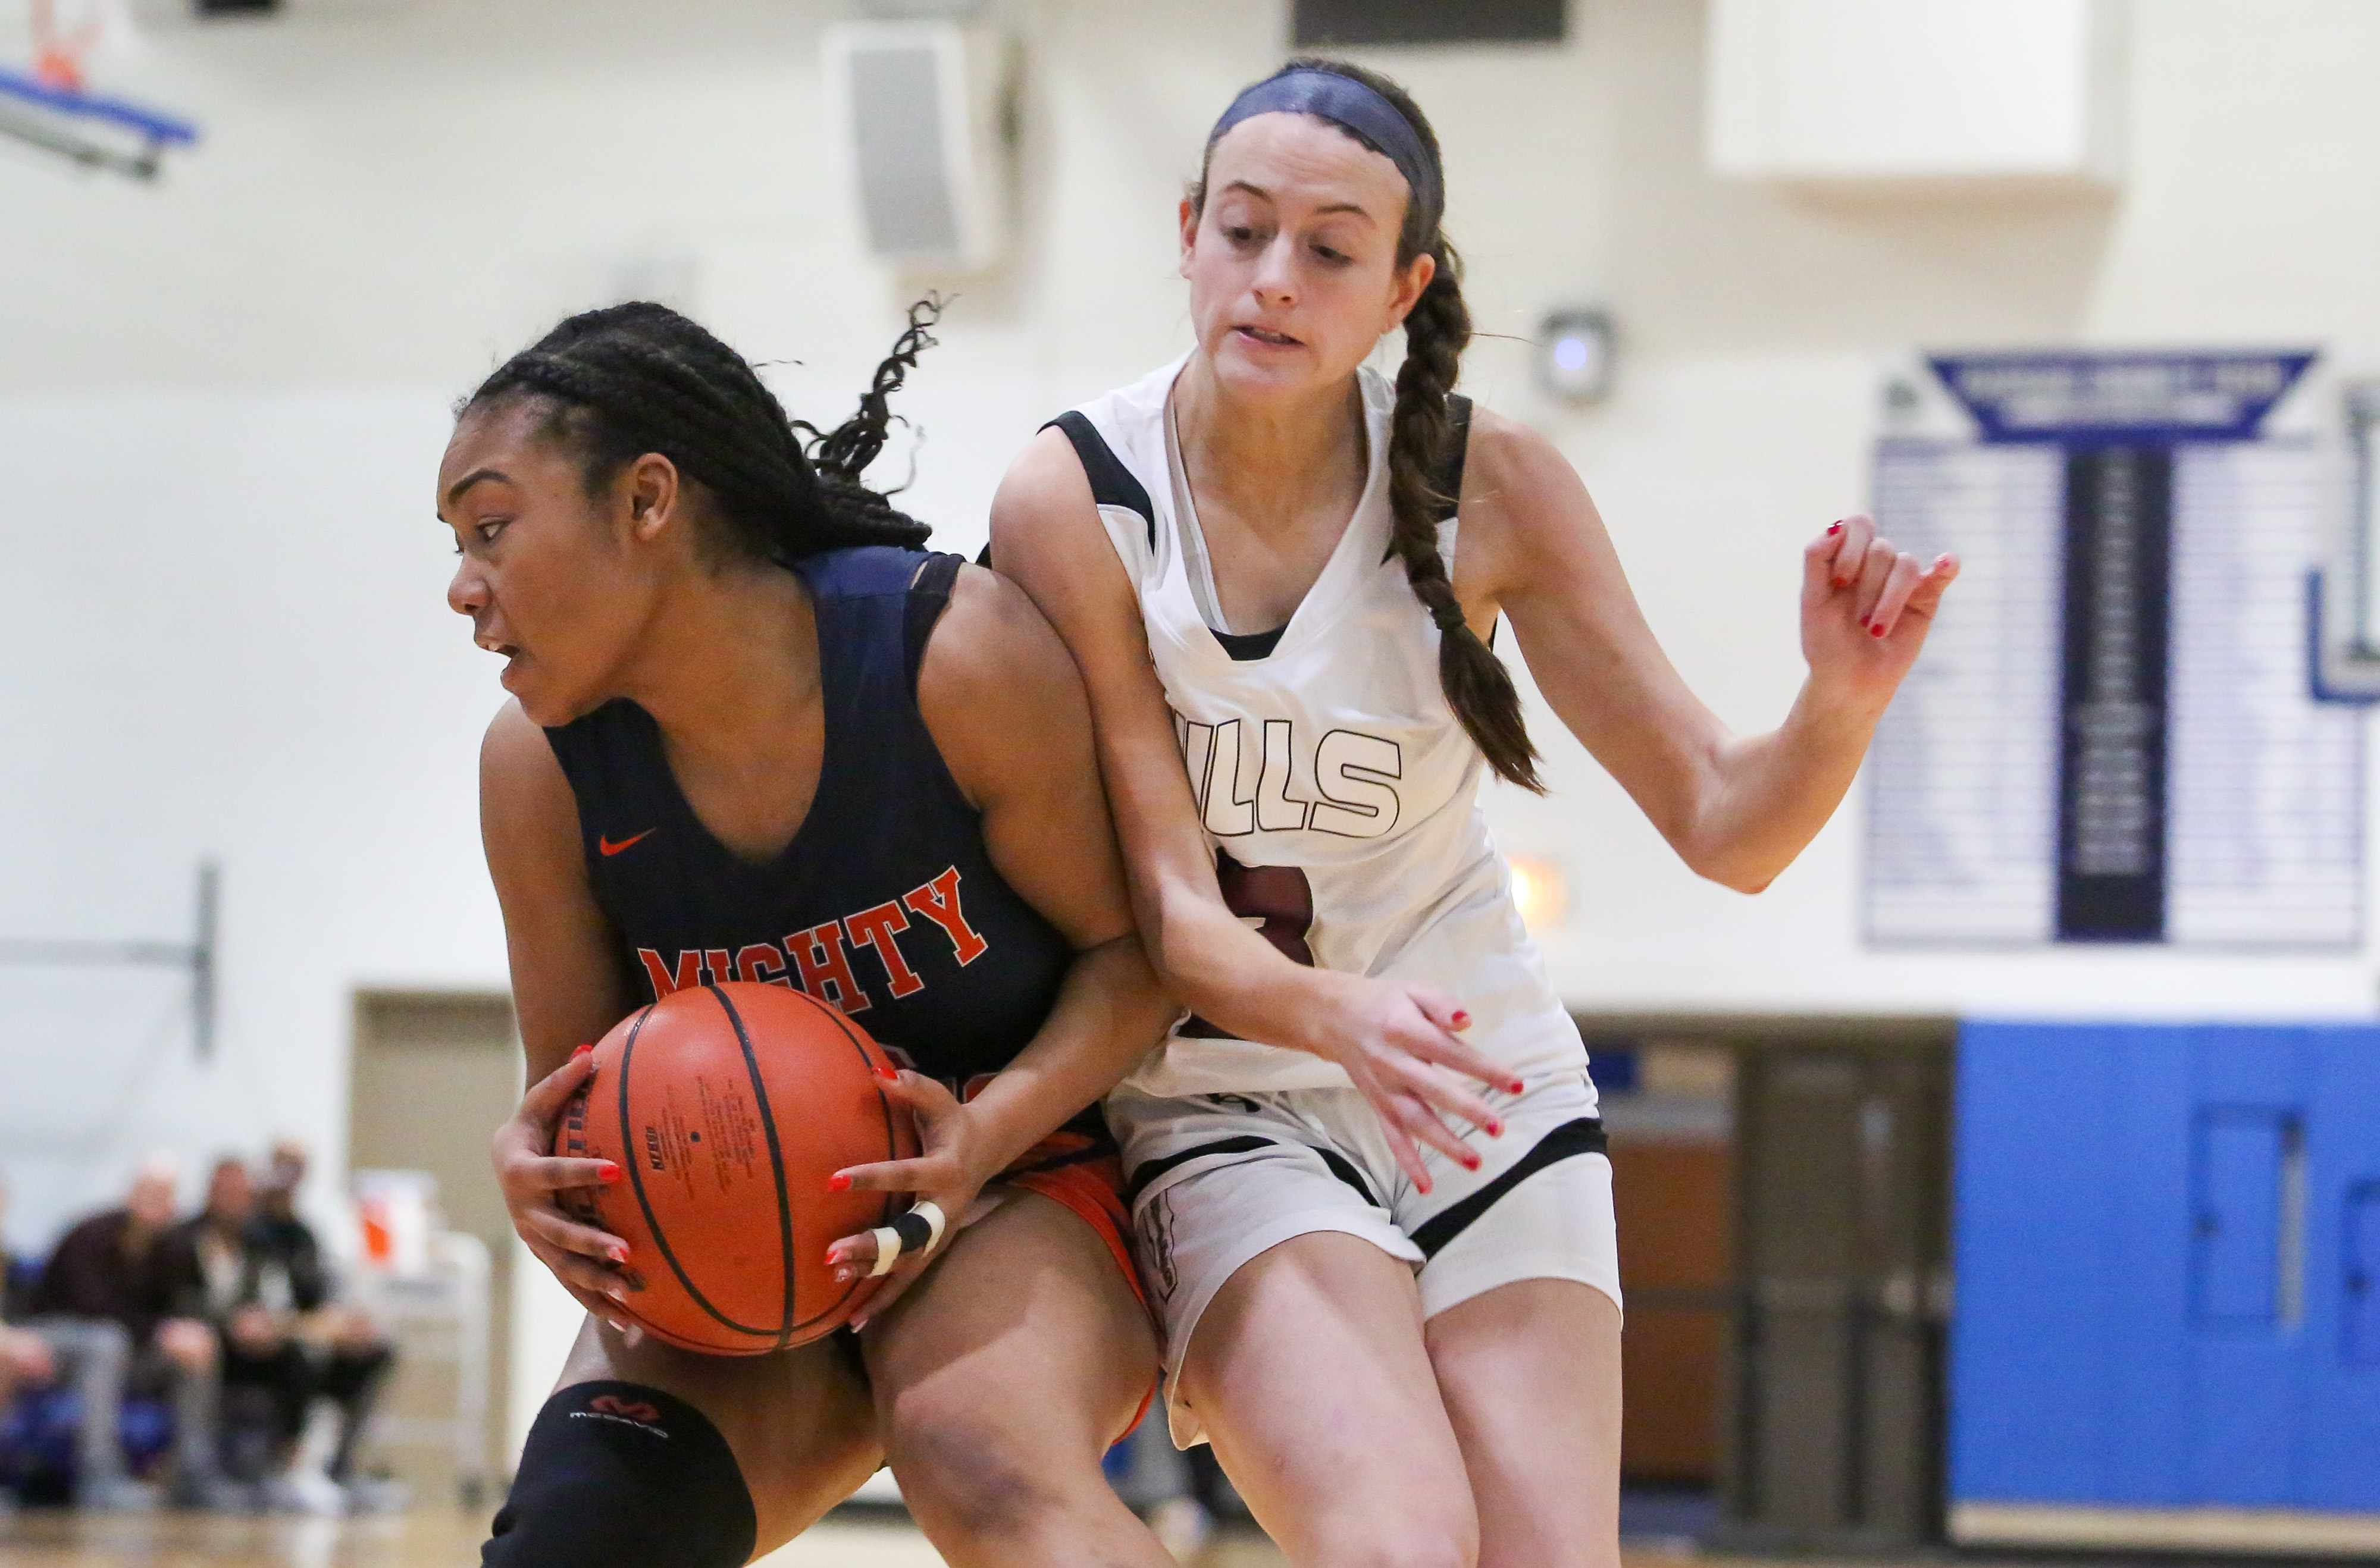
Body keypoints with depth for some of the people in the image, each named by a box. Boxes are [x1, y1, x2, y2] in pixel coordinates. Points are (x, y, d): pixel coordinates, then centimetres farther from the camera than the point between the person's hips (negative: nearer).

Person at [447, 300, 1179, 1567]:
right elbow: (573, 1083, 1)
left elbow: (1131, 947, -11)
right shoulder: (538, 763, -10)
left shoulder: (956, 654, -22)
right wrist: (532, 1163, -24)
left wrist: (986, 1135, -28)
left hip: (1017, 1183, -4)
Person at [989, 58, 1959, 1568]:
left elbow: (1726, 826, -8)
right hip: (1221, 1108, -3)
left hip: (1486, 1096, 3)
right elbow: (1166, 902, -17)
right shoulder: (1075, 504, -14)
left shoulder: (1487, 483, -9)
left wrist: (1842, 704, -30)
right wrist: (1335, 1018, -38)